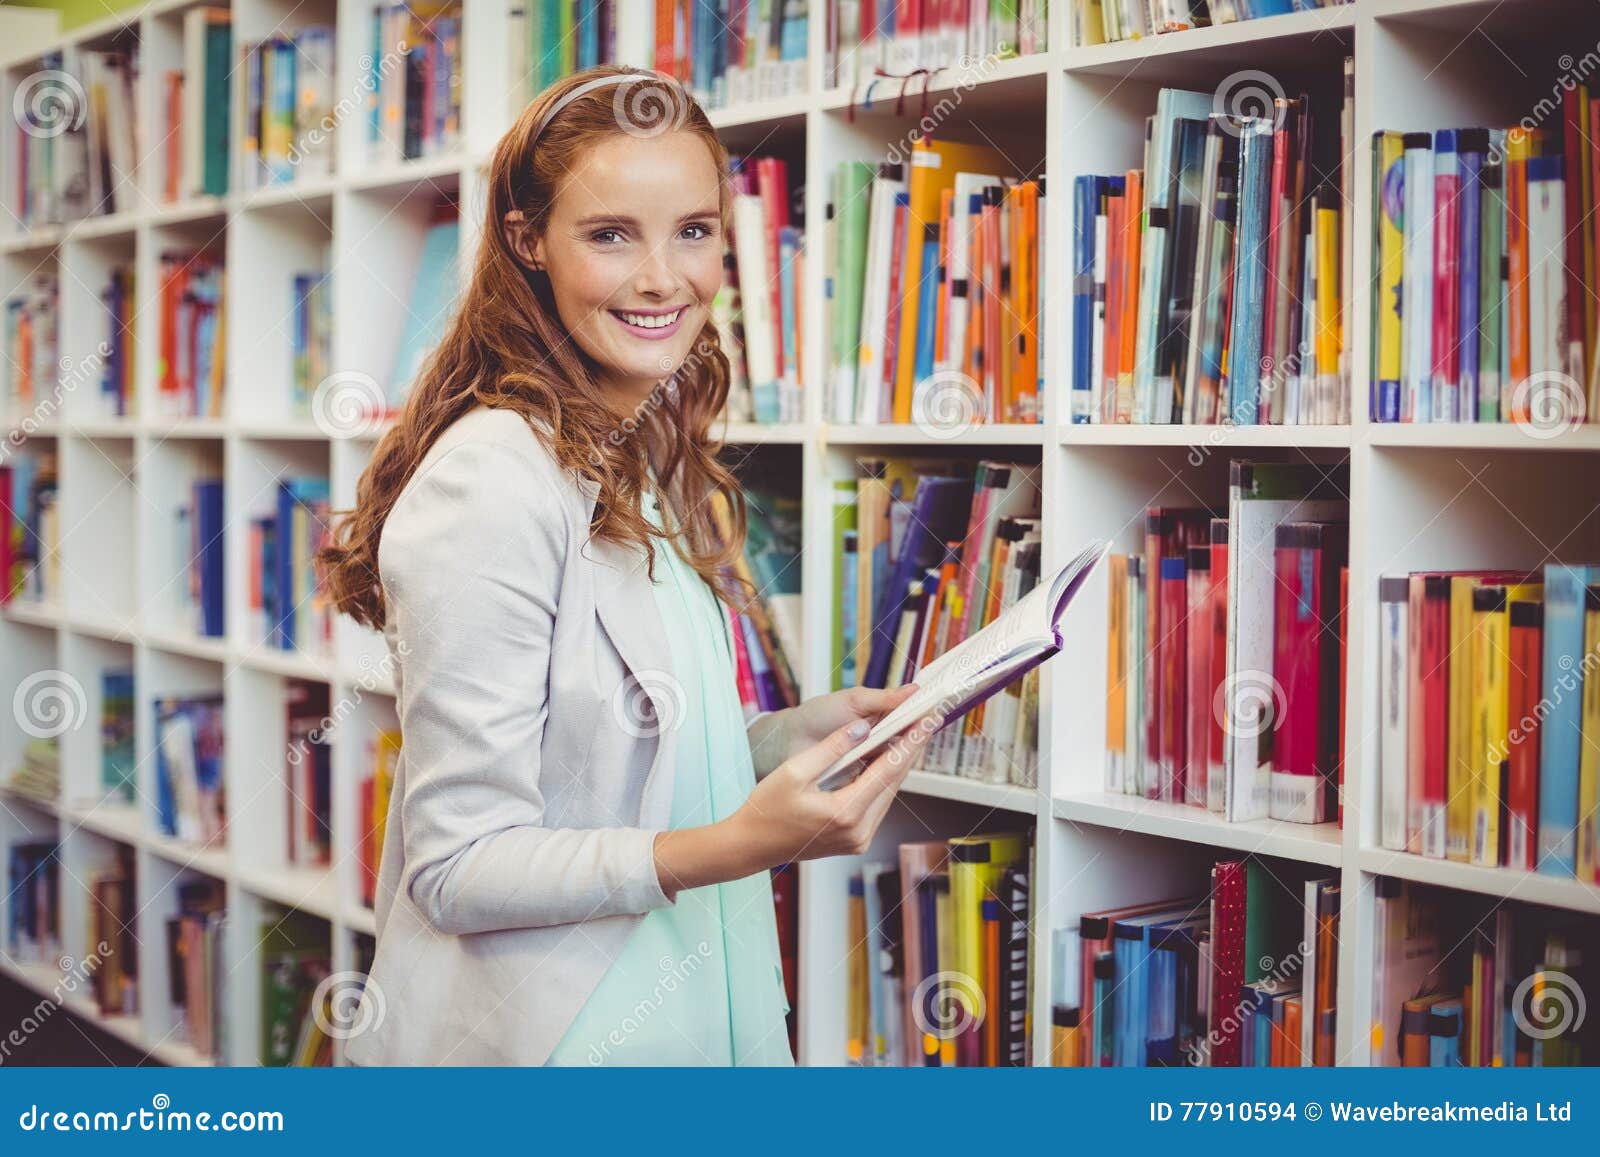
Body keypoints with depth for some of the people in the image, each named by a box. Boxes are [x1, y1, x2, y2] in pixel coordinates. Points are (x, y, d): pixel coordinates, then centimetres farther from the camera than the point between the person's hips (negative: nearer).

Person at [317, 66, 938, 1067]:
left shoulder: (649, 465, 6)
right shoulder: (493, 480, -21)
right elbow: (459, 869, -22)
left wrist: (804, 729, -2)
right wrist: (731, 847, -33)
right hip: (542, 1033, -8)